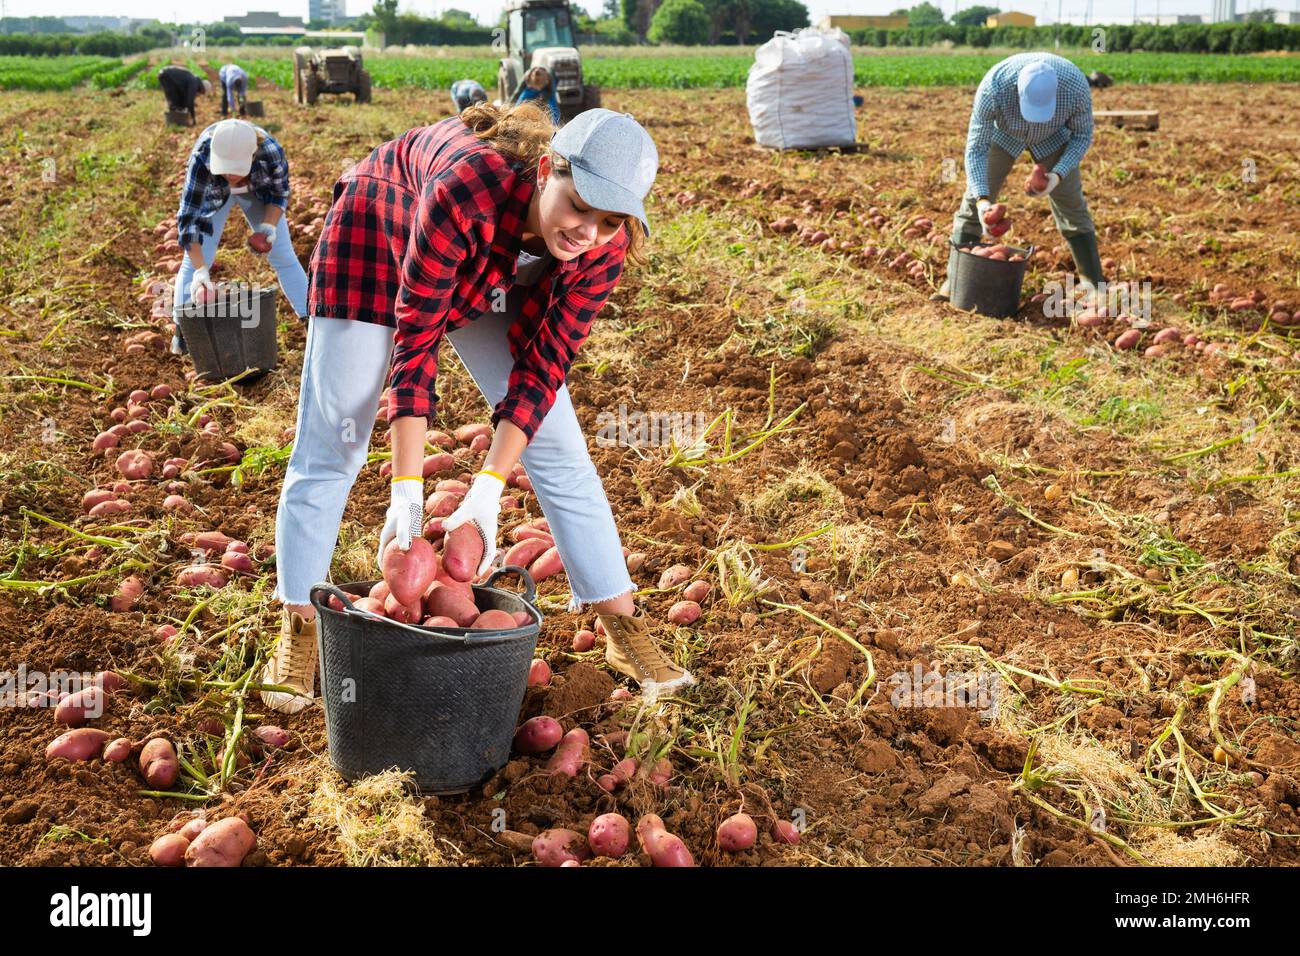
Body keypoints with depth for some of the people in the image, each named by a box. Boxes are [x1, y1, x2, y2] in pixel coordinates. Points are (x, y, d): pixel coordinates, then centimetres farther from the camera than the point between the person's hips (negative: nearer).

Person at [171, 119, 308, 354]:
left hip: (259, 192, 1)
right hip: (213, 194, -1)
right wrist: (200, 270, -44)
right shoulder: (201, 158, -43)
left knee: (284, 257, -3)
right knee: (194, 259, -6)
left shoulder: (271, 152, -40)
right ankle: (182, 331, 8)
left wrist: (269, 224, -33)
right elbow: (188, 216, -37)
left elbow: (279, 193, -16)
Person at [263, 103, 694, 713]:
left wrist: (487, 491, -32)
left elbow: (542, 363, -23)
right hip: (376, 238, -3)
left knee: (557, 444, -4)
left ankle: (623, 626, 6)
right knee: (331, 444, -3)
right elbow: (414, 339, -35)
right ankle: (297, 633, 13)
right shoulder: (467, 190, -43)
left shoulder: (604, 244, -29)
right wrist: (407, 490, -37)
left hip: (487, 282, 3)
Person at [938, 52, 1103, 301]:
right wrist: (983, 201, -47)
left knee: (1071, 205, -3)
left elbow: (1082, 134, -19)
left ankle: (1093, 284, 5)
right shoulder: (993, 88, -42)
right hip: (1003, 131, 0)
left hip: (1052, 135, 1)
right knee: (974, 200, -6)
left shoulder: (1076, 86, -38)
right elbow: (976, 148, -35)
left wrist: (1057, 176, -34)